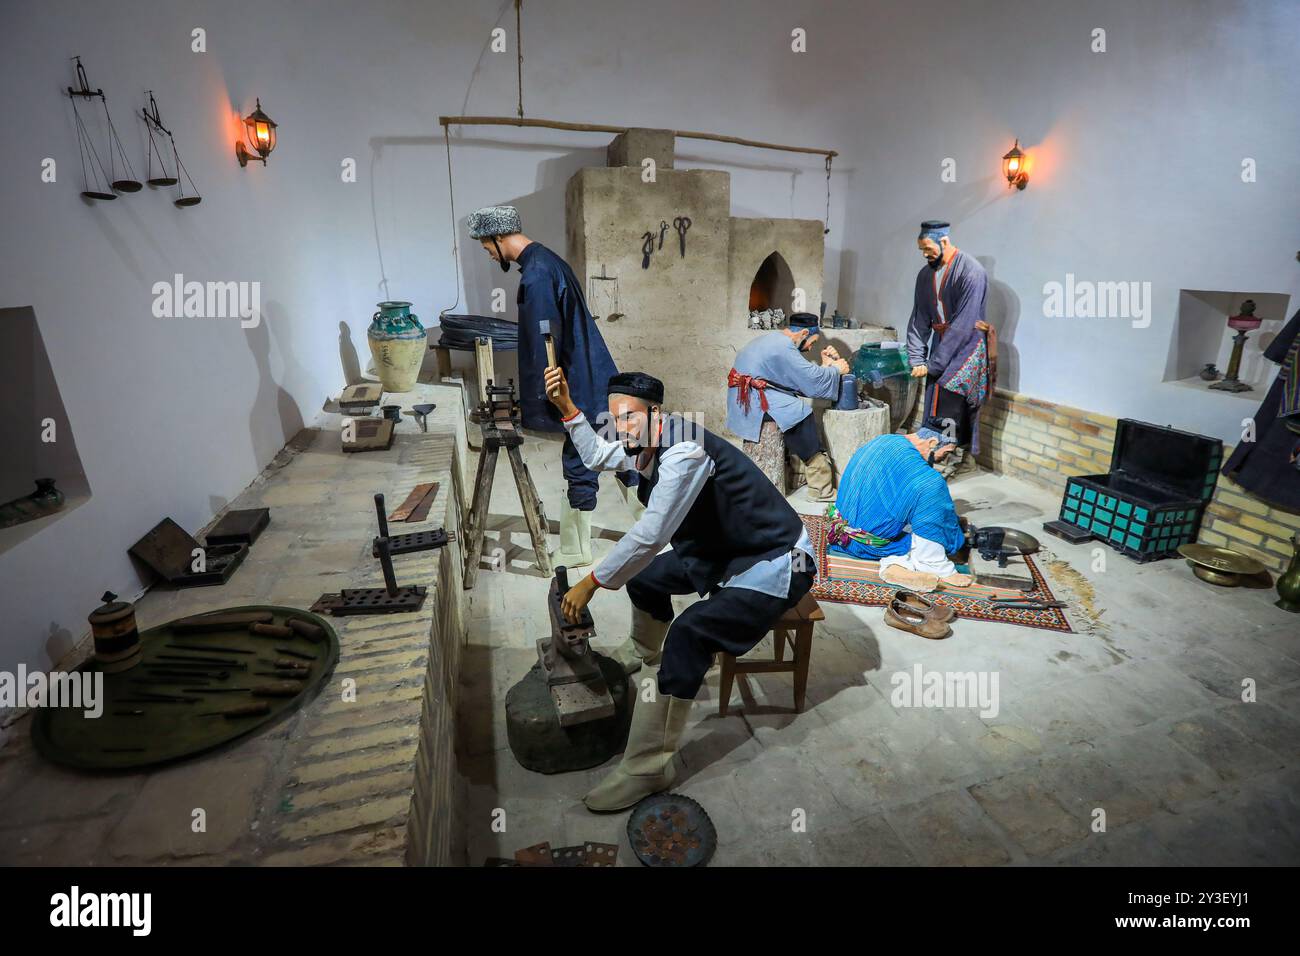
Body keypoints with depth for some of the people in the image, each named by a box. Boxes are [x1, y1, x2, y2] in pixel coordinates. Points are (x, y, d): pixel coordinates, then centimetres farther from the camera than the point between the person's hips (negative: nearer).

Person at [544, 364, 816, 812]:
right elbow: (596, 456, 17)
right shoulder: (651, 443, 1)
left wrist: (591, 582, -22)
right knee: (644, 577, 13)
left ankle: (646, 768, -11)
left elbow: (651, 534, -31)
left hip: (776, 564, -10)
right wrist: (566, 406, 8)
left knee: (688, 635, -26)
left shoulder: (684, 451, -28)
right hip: (725, 551, 10)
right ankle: (652, 670, 37)